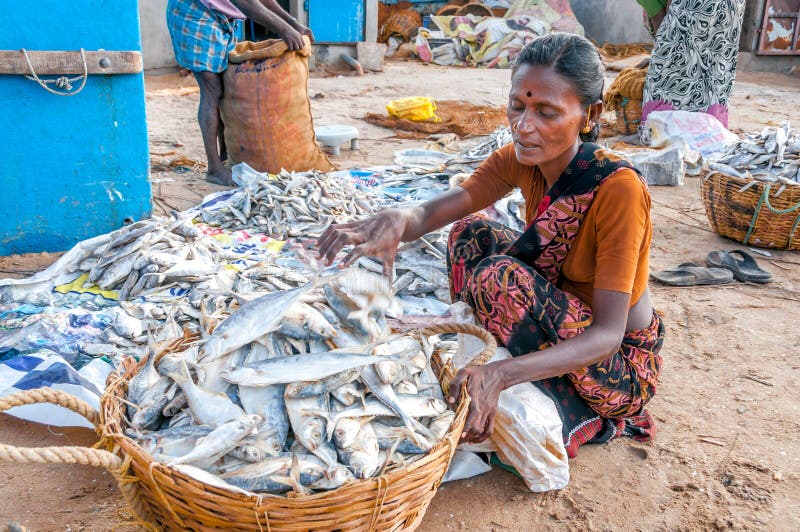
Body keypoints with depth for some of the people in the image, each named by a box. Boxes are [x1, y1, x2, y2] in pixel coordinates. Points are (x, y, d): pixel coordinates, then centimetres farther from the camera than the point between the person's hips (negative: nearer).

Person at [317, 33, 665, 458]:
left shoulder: (618, 188, -28)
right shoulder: (520, 160, -9)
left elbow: (608, 334, -31)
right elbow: (429, 215, -15)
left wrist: (502, 374, -46)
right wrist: (395, 220, -41)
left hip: (621, 362, -6)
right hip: (561, 332, 6)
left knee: (498, 276, -29)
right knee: (471, 235, -5)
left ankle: (599, 419, -9)